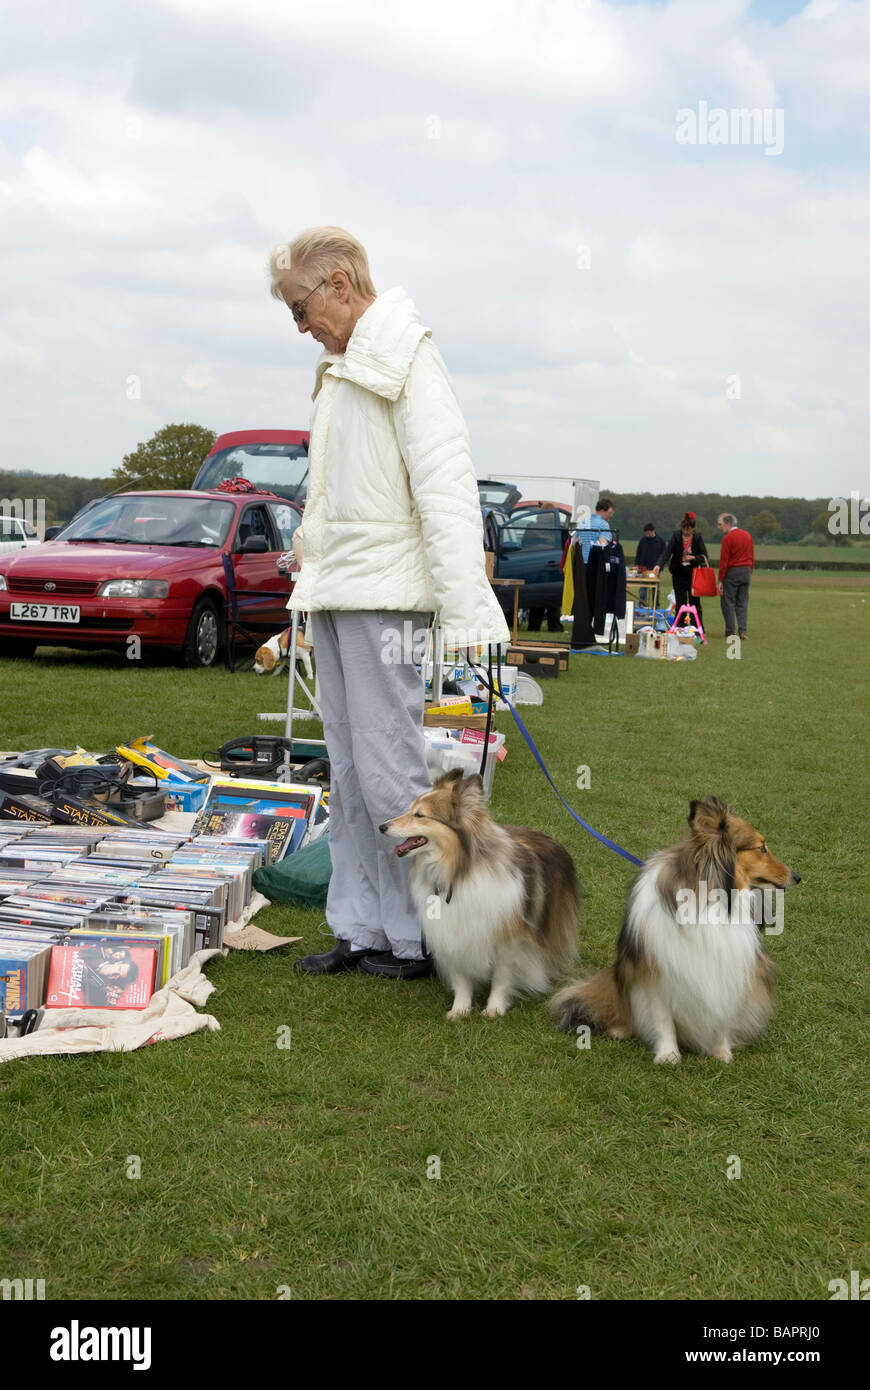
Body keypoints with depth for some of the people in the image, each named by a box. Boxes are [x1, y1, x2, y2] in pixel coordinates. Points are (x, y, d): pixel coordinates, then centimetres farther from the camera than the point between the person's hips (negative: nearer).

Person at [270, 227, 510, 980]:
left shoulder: (406, 358, -9)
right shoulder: (343, 367, 19)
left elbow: (446, 489, -19)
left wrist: (465, 613, -25)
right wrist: (315, 574, 15)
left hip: (384, 595, -9)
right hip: (336, 593, 10)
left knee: (391, 769, -7)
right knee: (350, 772, 11)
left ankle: (422, 936, 4)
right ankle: (361, 929, 19)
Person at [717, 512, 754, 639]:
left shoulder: (728, 538, -12)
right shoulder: (748, 536, 9)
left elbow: (724, 561, -12)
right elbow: (752, 557, 11)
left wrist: (720, 580, -8)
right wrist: (749, 572, 18)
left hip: (732, 572, -6)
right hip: (746, 571, 6)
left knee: (728, 602, 1)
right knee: (743, 602, 10)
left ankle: (730, 632, 1)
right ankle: (742, 631, 4)